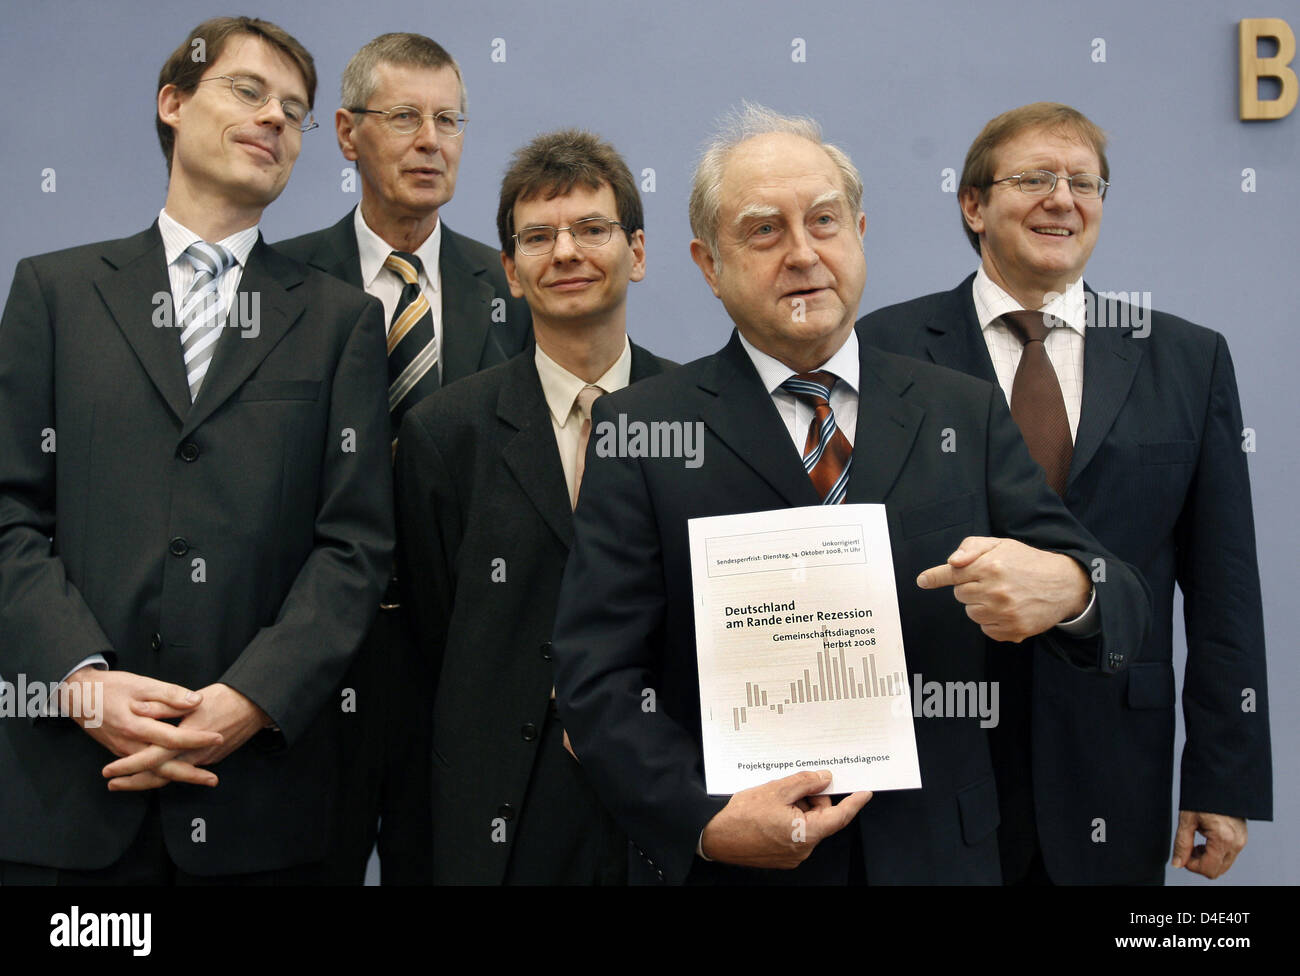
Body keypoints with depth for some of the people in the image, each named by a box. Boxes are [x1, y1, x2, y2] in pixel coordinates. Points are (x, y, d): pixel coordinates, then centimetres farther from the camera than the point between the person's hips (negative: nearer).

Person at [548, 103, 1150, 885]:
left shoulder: (966, 415, 2)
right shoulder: (640, 431, -4)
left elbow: (1120, 608, 0)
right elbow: (596, 674, -8)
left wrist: (1068, 590, -23)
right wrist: (705, 820, -21)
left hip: (935, 852, 3)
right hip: (726, 861, -2)